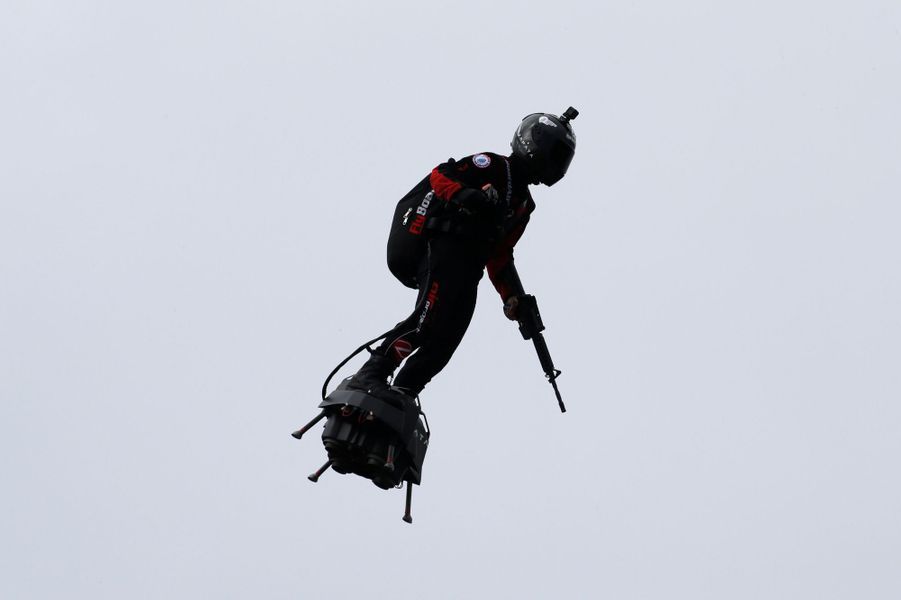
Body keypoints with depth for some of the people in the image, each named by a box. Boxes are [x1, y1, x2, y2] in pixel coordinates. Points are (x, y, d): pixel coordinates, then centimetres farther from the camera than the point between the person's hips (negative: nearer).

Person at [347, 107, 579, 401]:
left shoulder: (524, 205, 28)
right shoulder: (493, 166, 7)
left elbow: (499, 257, 26)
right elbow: (441, 175, -6)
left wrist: (512, 296, 14)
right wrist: (465, 195, -24)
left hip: (467, 272, 7)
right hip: (443, 246, -7)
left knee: (446, 339, -8)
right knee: (432, 314, -24)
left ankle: (399, 396, -8)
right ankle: (370, 375, -24)